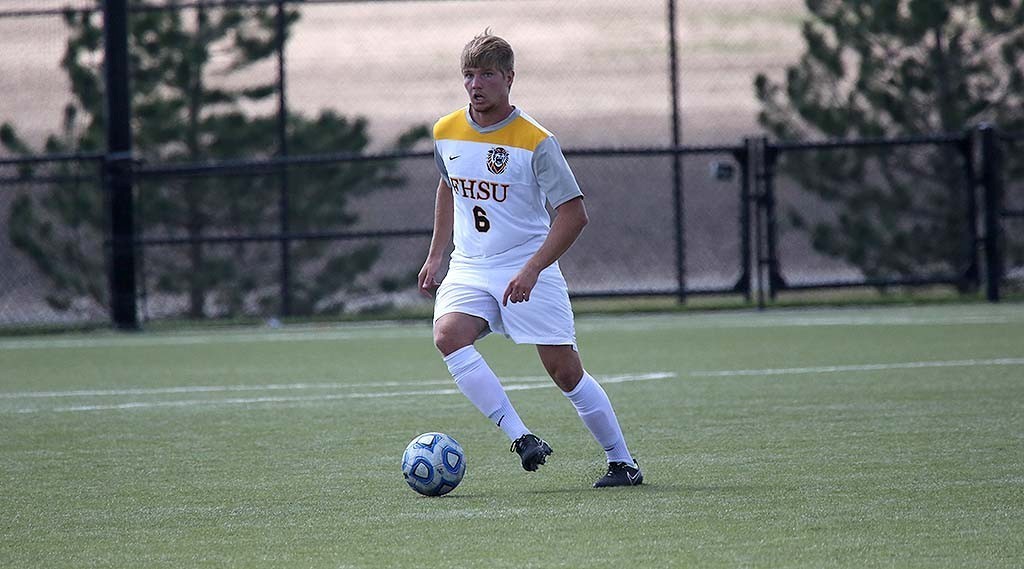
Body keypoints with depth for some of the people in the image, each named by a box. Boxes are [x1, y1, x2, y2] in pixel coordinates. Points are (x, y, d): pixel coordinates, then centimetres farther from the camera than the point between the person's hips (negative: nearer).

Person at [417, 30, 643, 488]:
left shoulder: (535, 142, -13)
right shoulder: (446, 133, 4)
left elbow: (573, 213, -13)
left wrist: (532, 270, -22)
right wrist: (435, 255, 20)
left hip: (527, 270, -4)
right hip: (469, 269, 4)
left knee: (565, 370, -5)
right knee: (448, 335, -25)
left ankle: (622, 463, 11)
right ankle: (520, 437, -26)